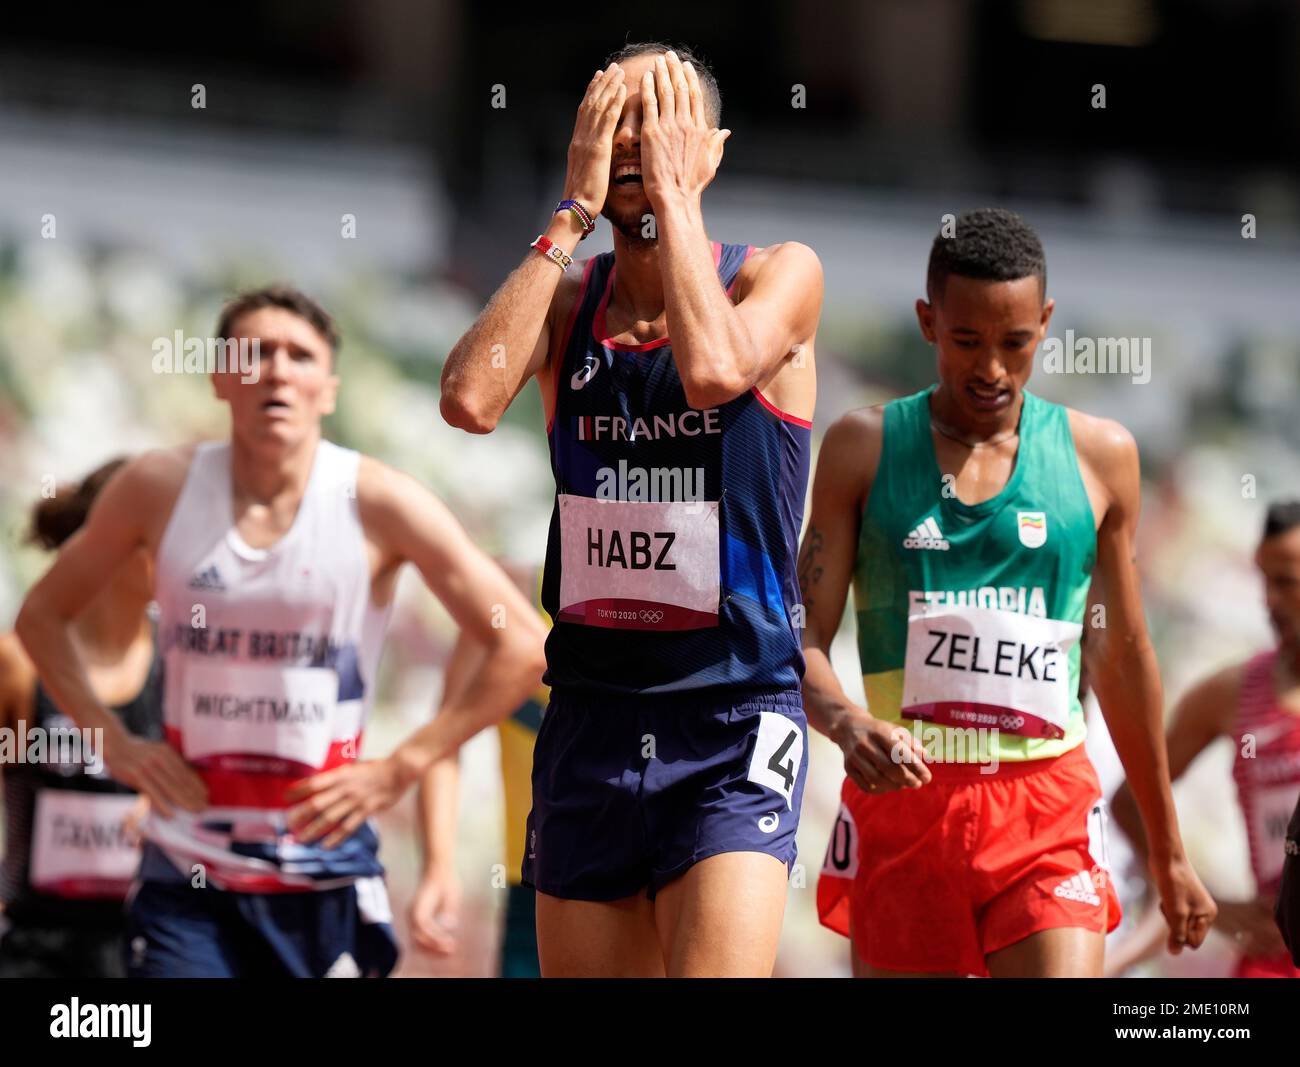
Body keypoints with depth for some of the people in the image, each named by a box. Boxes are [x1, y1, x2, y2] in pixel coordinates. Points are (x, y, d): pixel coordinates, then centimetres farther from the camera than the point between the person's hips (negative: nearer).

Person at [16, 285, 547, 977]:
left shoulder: (378, 504, -6)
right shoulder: (159, 490, 0)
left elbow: (523, 647, -4)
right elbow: (42, 614, 14)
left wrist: (397, 770, -7)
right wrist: (110, 740, 2)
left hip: (324, 874, 0)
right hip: (187, 873, 1)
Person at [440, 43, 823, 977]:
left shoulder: (781, 275, -1)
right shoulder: (566, 294, 8)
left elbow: (712, 367, -24)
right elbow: (470, 399, -13)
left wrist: (673, 191, -12)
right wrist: (574, 213, -8)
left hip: (732, 721, -4)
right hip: (590, 715, 4)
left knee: (717, 972, -20)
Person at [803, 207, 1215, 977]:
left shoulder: (1100, 457, 8)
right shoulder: (865, 447, 4)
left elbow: (1122, 661, 16)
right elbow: (804, 639, 0)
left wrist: (1169, 855, 20)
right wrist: (848, 723, -23)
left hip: (1048, 806, 0)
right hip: (901, 802, 0)